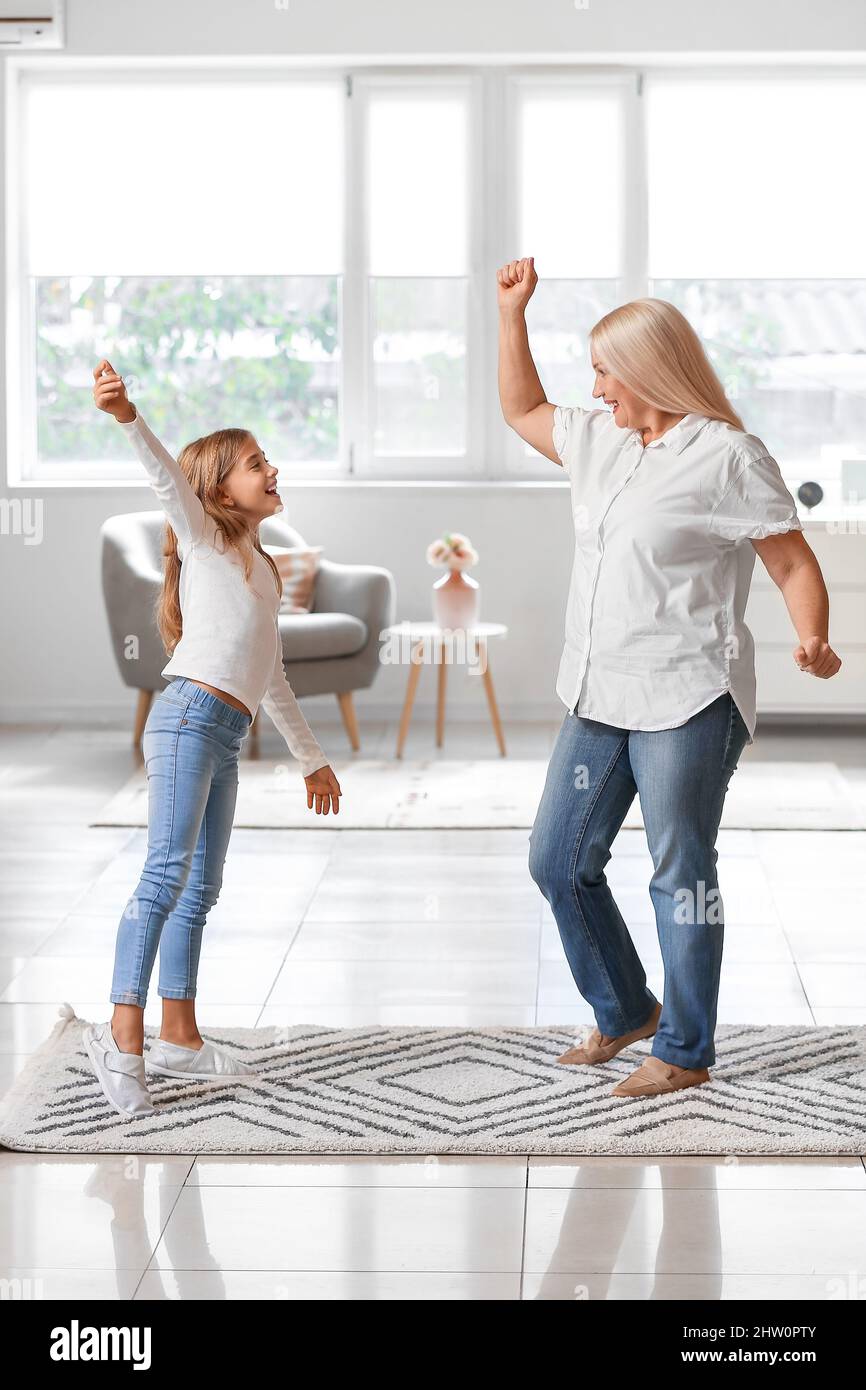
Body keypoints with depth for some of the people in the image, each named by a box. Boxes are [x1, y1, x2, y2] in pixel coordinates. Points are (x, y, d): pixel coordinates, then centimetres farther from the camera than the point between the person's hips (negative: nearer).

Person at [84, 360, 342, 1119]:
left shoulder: (262, 569, 25)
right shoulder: (203, 538, 4)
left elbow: (273, 679, 30)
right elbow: (169, 478, -17)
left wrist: (312, 757, 33)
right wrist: (128, 415, -35)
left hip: (225, 736, 8)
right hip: (189, 716, -8)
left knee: (200, 887, 9)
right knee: (167, 873, -17)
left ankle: (178, 1035, 15)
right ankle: (122, 1033, -21)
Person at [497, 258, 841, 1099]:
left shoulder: (727, 457, -11)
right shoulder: (598, 440, 12)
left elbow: (794, 565, -11)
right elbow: (521, 410, 29)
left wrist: (813, 641, -28)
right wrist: (511, 312, 23)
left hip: (687, 699, -8)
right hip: (597, 698, 8)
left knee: (681, 877, 0)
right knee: (558, 861, 12)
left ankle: (685, 1052, 13)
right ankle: (625, 1012, 30)